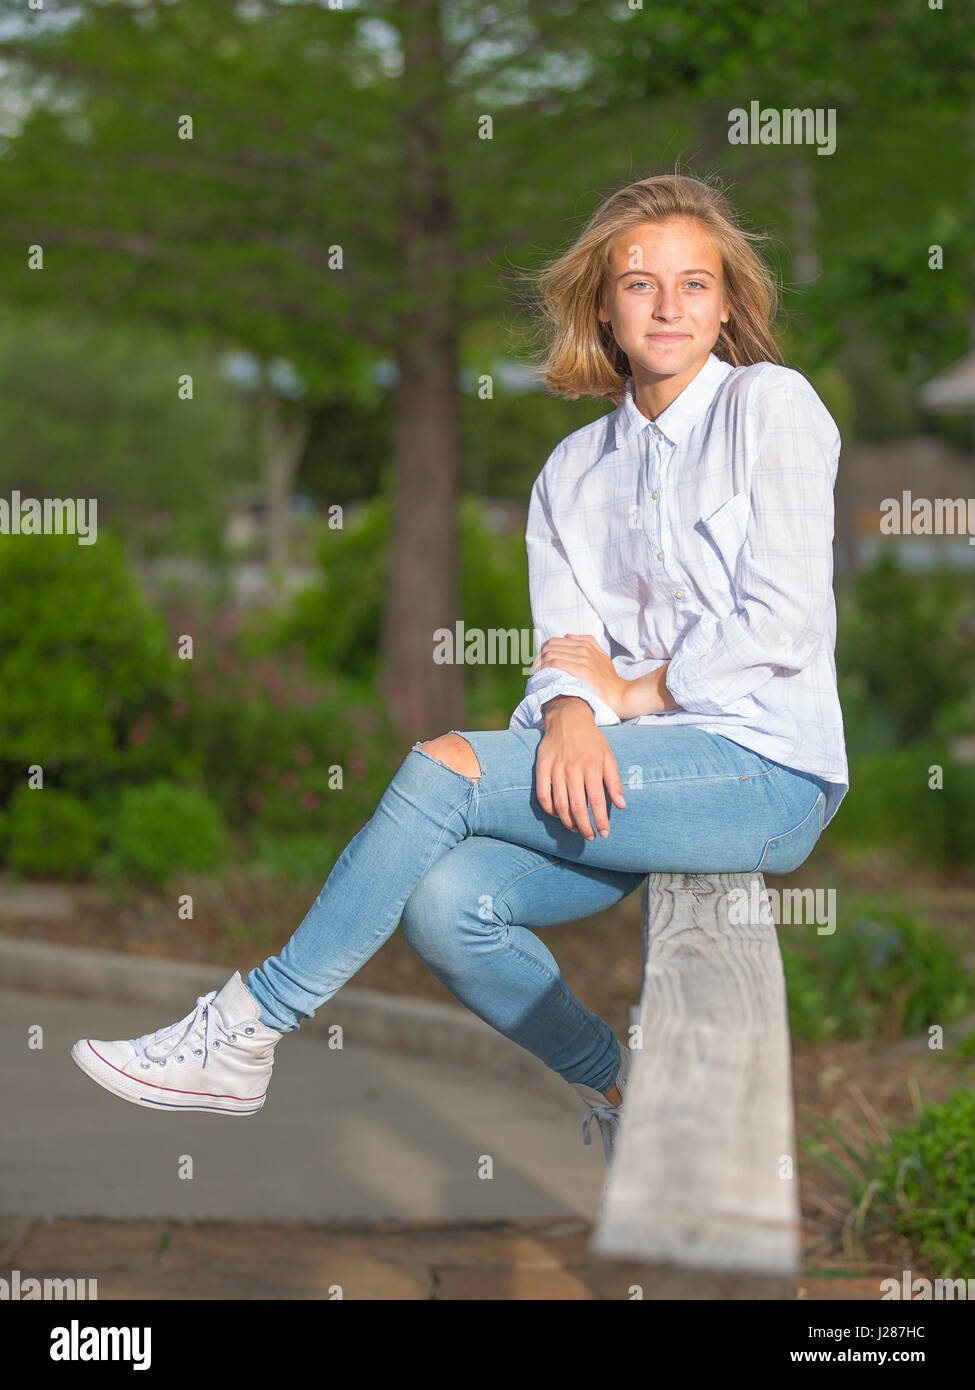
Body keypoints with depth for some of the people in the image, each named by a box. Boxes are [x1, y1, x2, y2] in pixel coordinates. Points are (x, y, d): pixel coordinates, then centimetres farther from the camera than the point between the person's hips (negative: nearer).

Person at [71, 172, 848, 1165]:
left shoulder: (771, 405, 0)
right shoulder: (573, 468, 17)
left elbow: (783, 621, -9)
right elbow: (566, 645, 6)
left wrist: (632, 690, -4)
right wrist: (570, 713, -17)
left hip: (767, 771, -6)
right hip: (627, 770, 6)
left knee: (444, 768, -22)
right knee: (443, 905, -21)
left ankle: (243, 1035, -12)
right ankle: (619, 1089, 3)